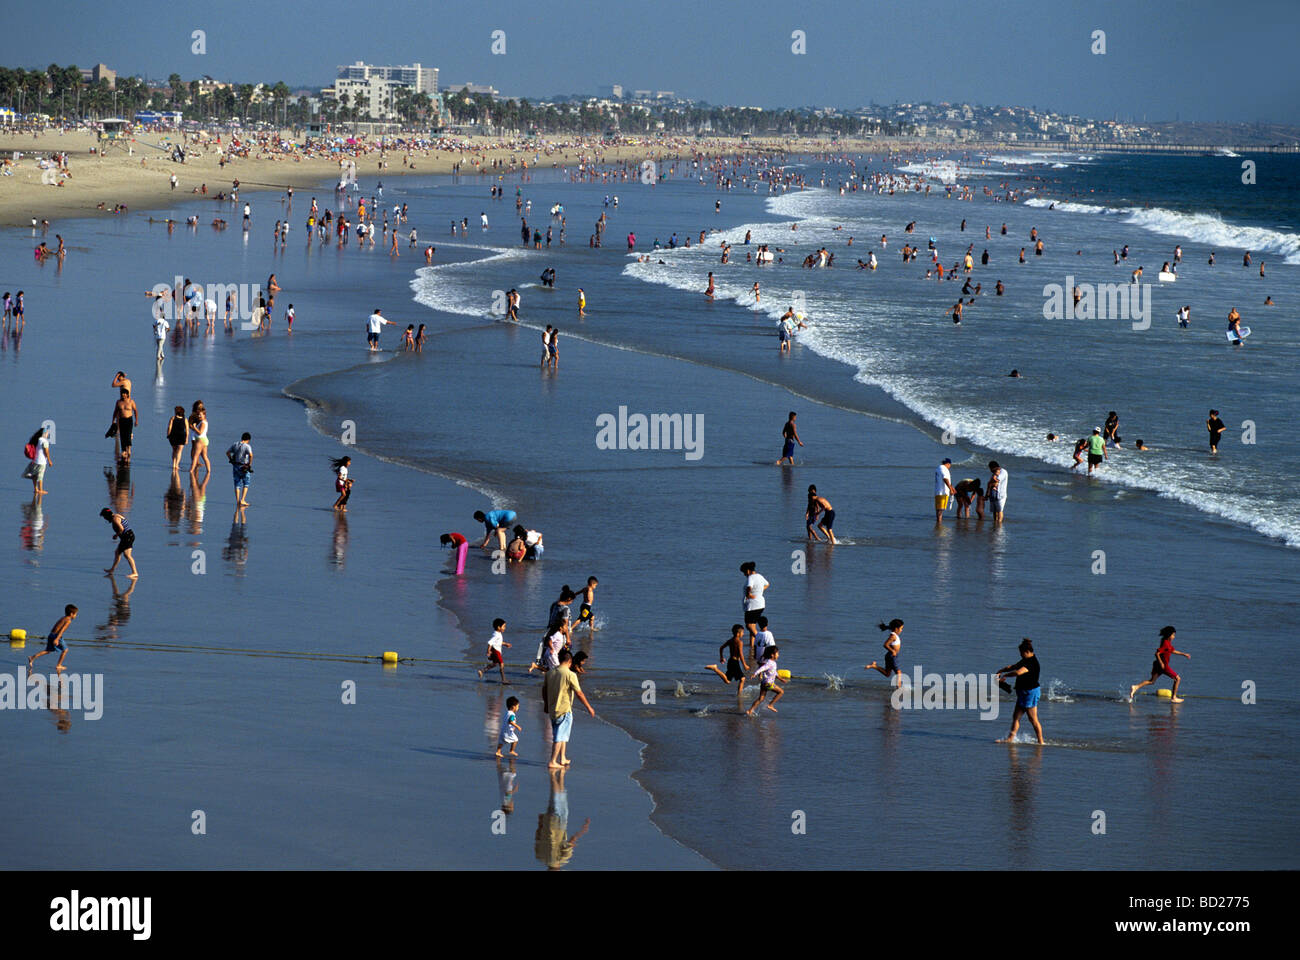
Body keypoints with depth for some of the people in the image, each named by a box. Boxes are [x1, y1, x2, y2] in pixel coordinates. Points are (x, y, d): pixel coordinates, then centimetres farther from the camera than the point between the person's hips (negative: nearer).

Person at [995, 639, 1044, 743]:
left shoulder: (1032, 663, -21)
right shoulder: (1025, 661, 11)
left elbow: (1018, 672, -35)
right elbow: (1012, 667, 19)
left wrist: (1004, 675, -24)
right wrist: (1000, 671, 3)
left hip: (1031, 692, -10)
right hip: (1023, 693, 10)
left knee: (1033, 719, -3)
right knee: (1016, 716, 10)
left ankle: (1041, 741, 5)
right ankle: (1010, 738, 13)